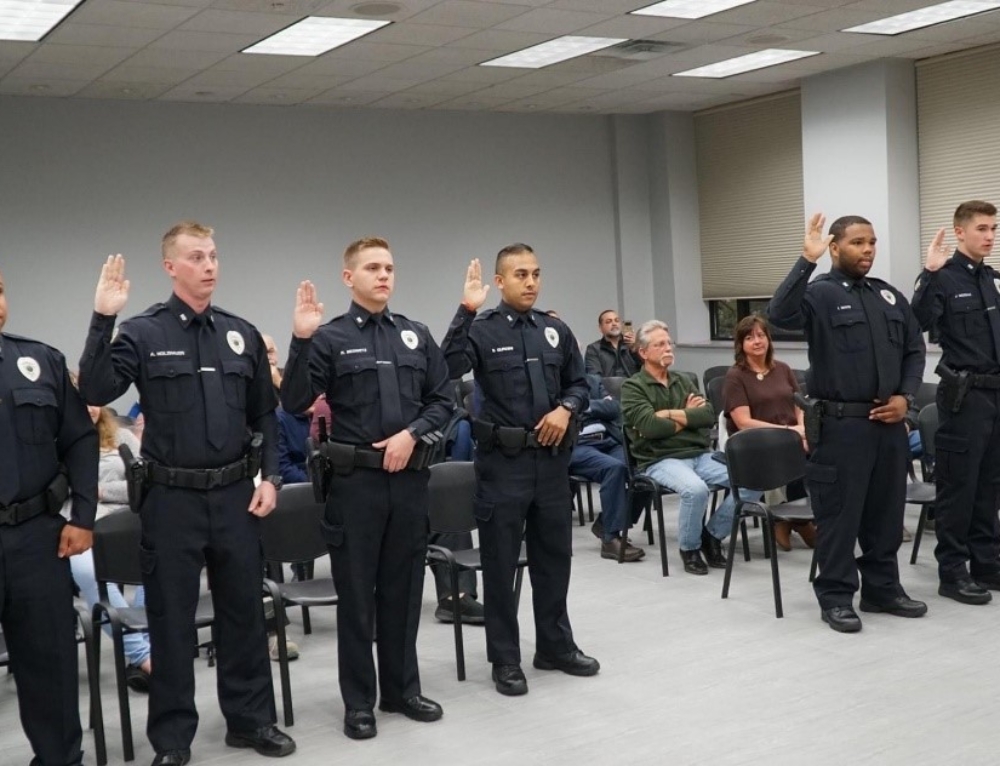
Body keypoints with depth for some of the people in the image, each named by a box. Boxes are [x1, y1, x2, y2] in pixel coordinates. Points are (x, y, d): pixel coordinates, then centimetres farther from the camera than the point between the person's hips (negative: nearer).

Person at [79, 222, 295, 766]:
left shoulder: (242, 334, 7)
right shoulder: (143, 333, -4)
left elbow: (265, 415, 11)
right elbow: (96, 392, -17)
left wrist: (269, 476, 2)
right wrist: (103, 320, -23)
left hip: (235, 494, 3)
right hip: (172, 497, -3)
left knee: (243, 610, 13)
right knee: (171, 619, 7)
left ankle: (250, 718, 28)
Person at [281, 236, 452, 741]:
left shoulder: (416, 335, 9)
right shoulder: (329, 337, -3)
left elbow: (443, 400, 9)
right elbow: (295, 403, -13)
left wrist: (412, 433, -7)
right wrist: (301, 340, -23)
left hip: (410, 478, 4)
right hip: (355, 480, -3)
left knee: (404, 590, 13)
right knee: (356, 595, 5)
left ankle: (402, 689, 27)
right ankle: (359, 702, 17)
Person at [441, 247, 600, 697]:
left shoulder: (556, 331, 9)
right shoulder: (482, 330, -6)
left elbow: (579, 385, 15)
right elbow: (449, 368, -24)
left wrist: (565, 408, -5)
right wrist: (466, 311, -28)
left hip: (552, 458, 5)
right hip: (503, 461, -5)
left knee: (554, 555, 15)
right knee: (501, 562, 5)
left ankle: (556, 646, 30)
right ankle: (505, 659, 16)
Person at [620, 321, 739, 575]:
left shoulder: (683, 381, 19)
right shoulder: (633, 387, 2)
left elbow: (709, 415, 5)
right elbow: (649, 426, -14)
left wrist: (672, 414, -9)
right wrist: (689, 417, 0)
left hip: (701, 455, 6)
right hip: (662, 459, -5)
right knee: (695, 489, -36)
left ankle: (712, 534, 4)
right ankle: (689, 549, -7)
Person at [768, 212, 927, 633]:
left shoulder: (890, 296, 14)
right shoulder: (819, 293, -6)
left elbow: (914, 350, 19)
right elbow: (779, 315, -27)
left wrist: (905, 396, 4)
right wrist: (806, 260, -30)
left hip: (889, 422, 6)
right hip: (841, 424, -6)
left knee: (887, 512, 14)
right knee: (840, 514, 0)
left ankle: (883, 589, 28)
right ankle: (836, 597, 11)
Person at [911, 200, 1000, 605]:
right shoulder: (944, 278, -7)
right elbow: (918, 323, -24)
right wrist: (929, 275, -30)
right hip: (965, 394, -7)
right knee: (958, 486, -1)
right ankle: (952, 572, 7)